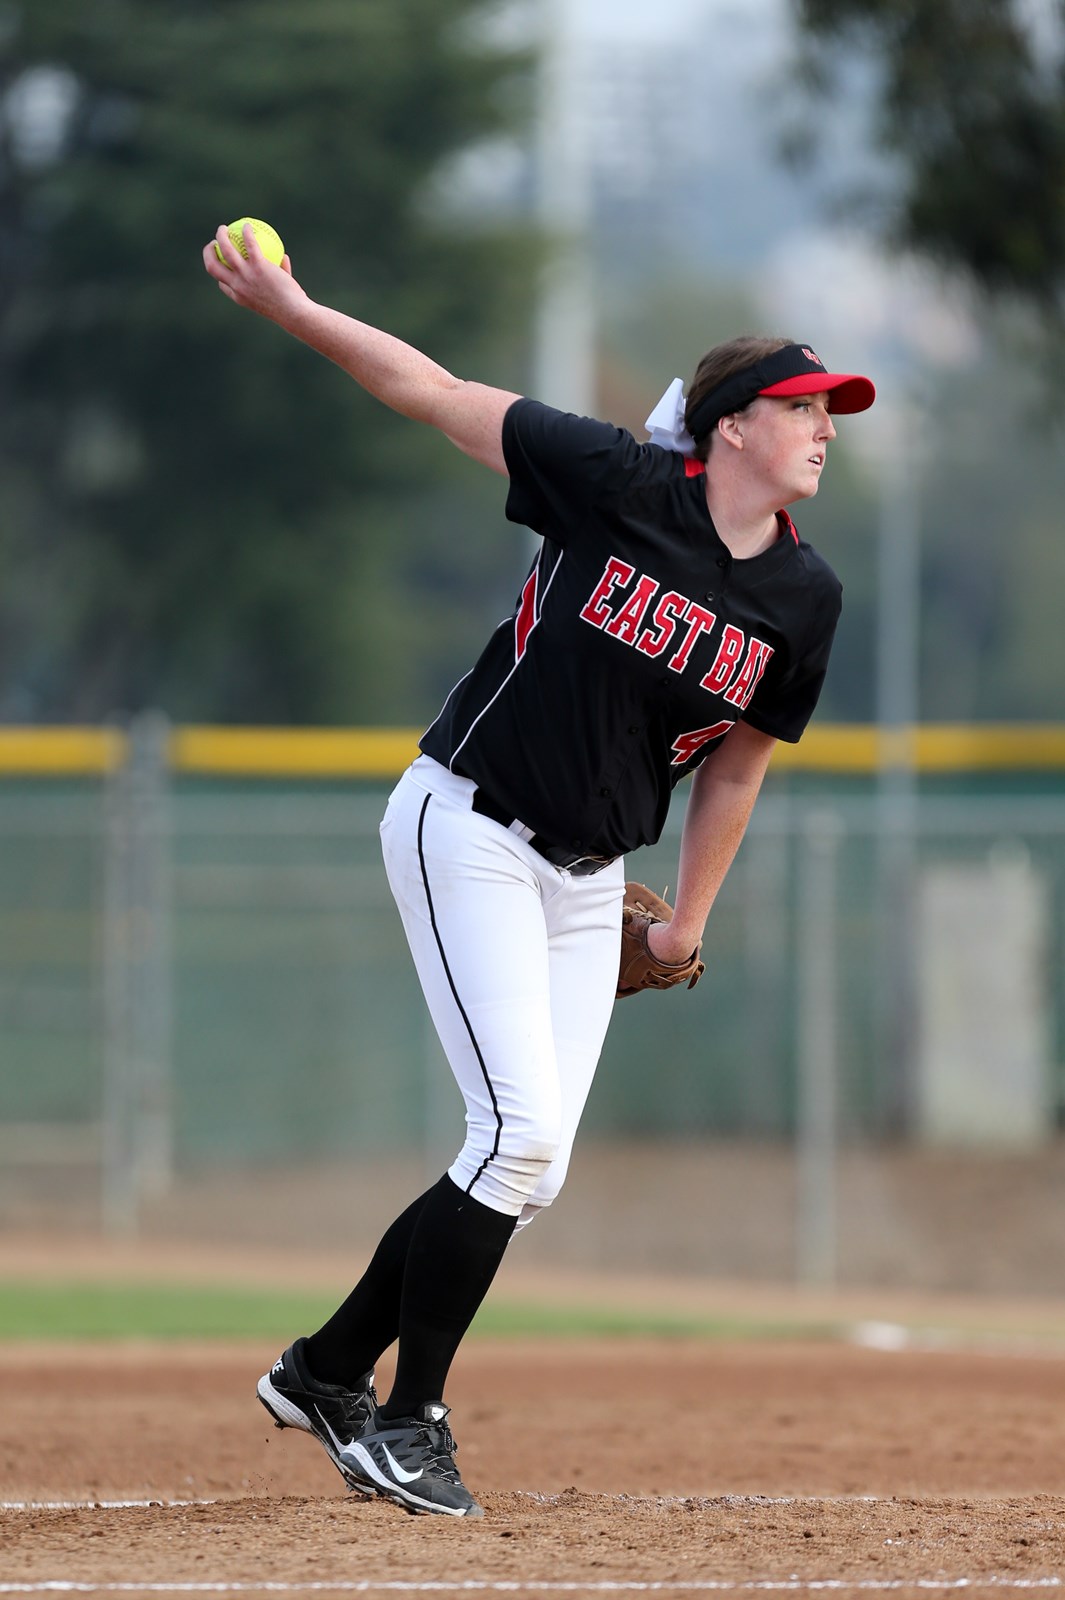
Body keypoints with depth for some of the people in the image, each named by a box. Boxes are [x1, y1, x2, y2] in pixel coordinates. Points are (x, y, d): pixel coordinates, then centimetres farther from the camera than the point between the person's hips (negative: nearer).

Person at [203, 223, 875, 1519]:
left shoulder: (802, 598, 0)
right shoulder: (619, 486, -15)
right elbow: (440, 396, -9)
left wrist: (689, 918, 15)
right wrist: (291, 307, -13)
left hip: (588, 878, 6)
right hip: (467, 829, -6)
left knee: (532, 1170, 4)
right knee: (520, 1129, -15)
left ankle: (326, 1374, 20)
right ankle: (407, 1419, -3)